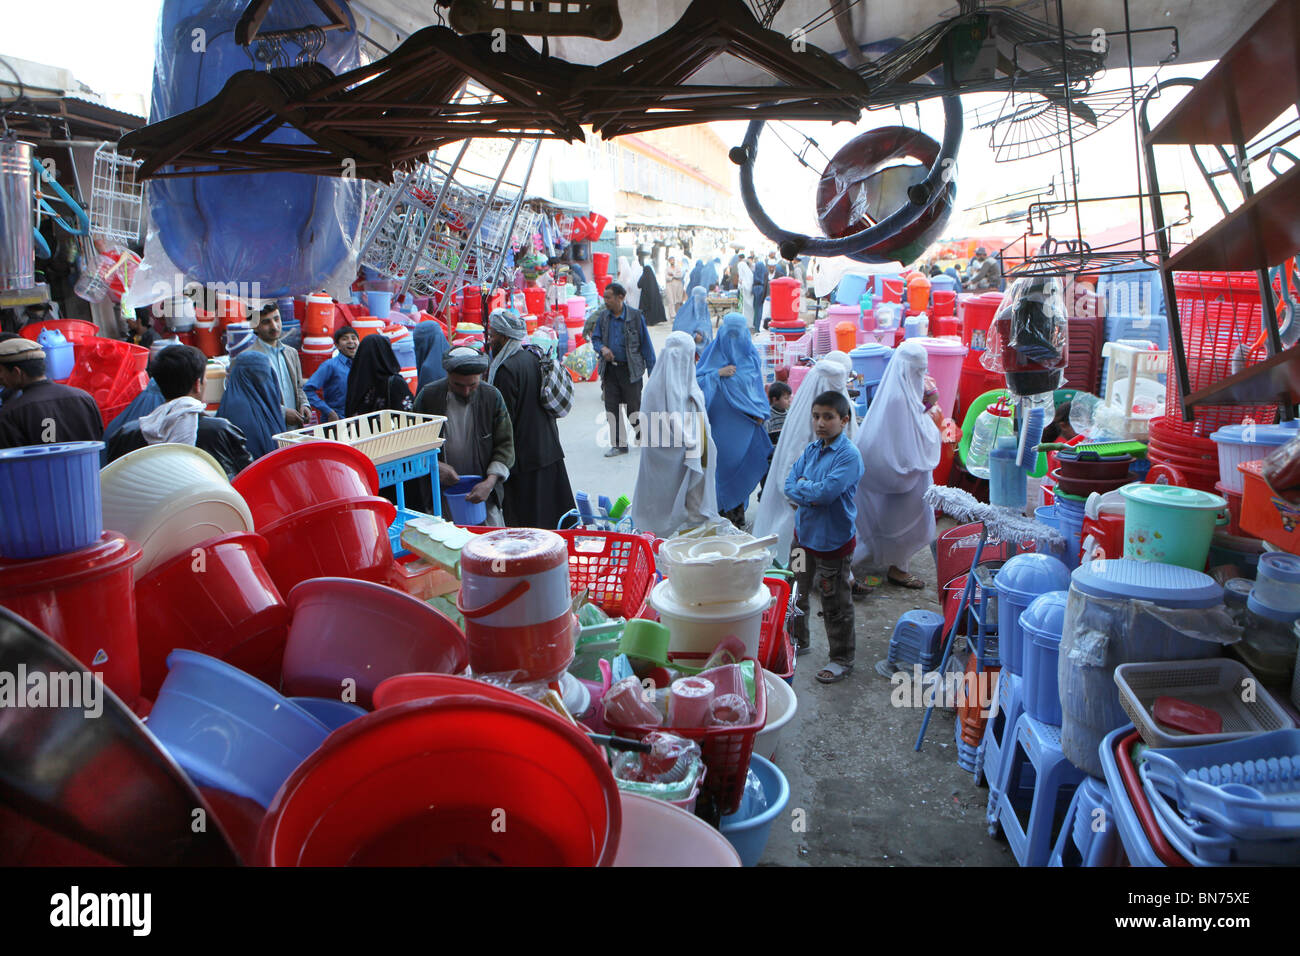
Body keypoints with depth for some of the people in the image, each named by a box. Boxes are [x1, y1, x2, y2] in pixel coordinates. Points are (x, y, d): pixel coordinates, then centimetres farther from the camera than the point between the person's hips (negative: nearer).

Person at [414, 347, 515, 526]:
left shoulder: (492, 397, -3)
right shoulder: (428, 397, -5)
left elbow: (505, 445, -1)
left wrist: (490, 482, -14)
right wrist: (435, 465, -15)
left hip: (483, 492, 0)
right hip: (439, 495, 0)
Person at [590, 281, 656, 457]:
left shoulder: (635, 316, -7)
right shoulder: (603, 316, 4)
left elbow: (645, 343, -4)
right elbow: (595, 338, 14)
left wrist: (652, 371, -5)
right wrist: (602, 348, -11)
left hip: (630, 369, -4)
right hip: (610, 369, 4)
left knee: (634, 407, 0)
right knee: (612, 408, 6)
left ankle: (643, 436, 26)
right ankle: (618, 444, 17)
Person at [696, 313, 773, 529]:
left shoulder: (751, 355, 7)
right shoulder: (714, 353, 0)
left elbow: (758, 387, 14)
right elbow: (696, 380, -4)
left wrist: (760, 412, 2)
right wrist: (718, 373, -17)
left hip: (745, 422, 2)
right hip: (720, 422, -2)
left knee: (742, 465, 5)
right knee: (723, 464, -3)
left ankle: (739, 515, 15)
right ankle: (725, 514, 5)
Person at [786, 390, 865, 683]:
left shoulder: (849, 455, -18)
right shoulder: (812, 449, 3)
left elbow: (826, 491, -27)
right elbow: (789, 484, -1)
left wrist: (802, 486, -11)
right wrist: (811, 495, -18)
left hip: (833, 540, -7)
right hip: (804, 532, 7)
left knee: (835, 604, 6)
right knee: (797, 592, 22)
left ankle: (842, 659, 23)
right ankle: (799, 641, 44)